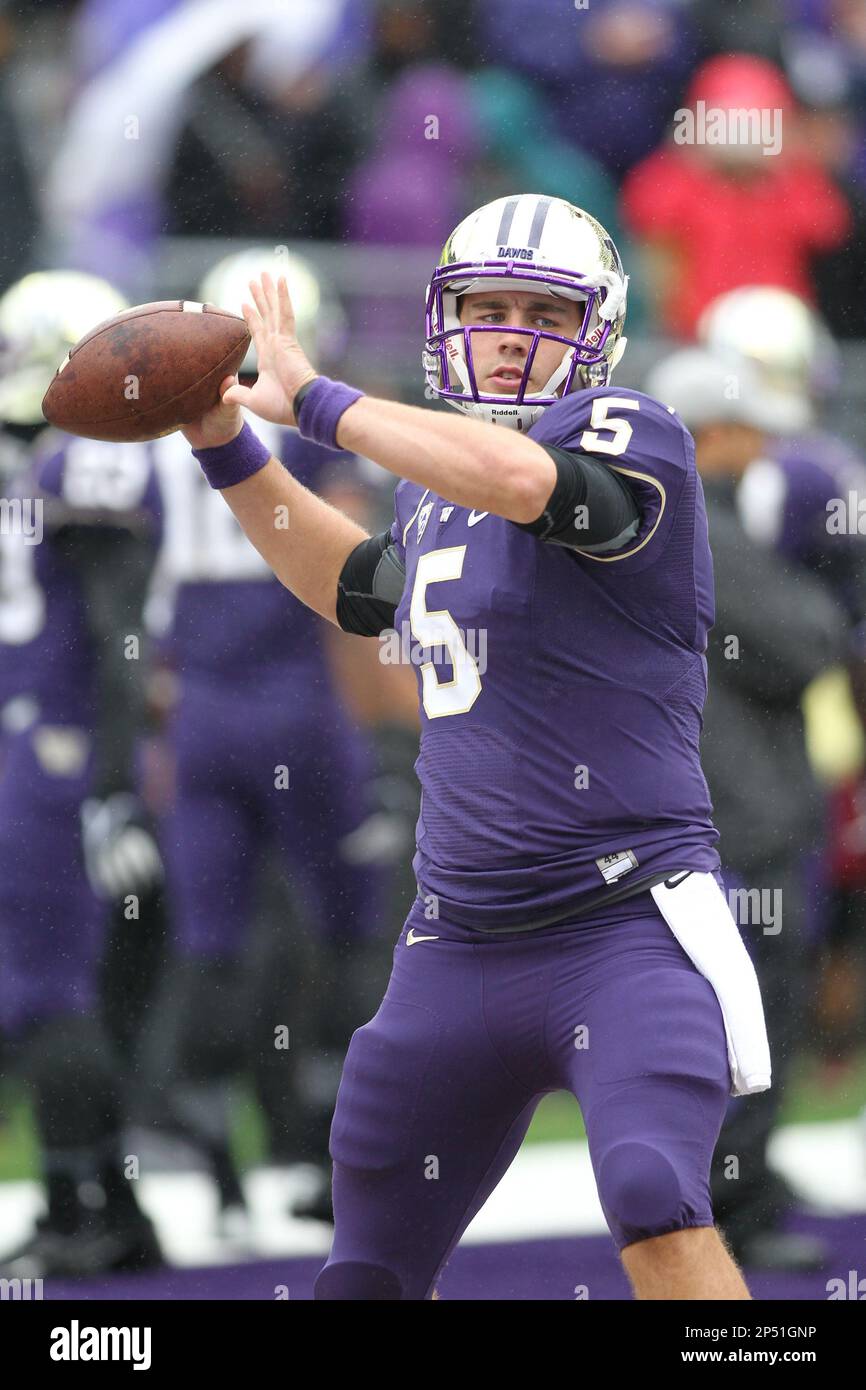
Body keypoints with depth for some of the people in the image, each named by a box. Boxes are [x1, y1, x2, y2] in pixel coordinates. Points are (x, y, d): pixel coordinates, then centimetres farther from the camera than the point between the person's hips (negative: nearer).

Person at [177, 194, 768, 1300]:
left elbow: (521, 477, -31)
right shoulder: (441, 495, 15)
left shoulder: (631, 441, -9)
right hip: (460, 947, 8)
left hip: (627, 928, -7)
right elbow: (355, 587, 37)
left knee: (656, 1208, -31)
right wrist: (225, 445, 26)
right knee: (370, 1269, 13)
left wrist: (312, 400, -20)